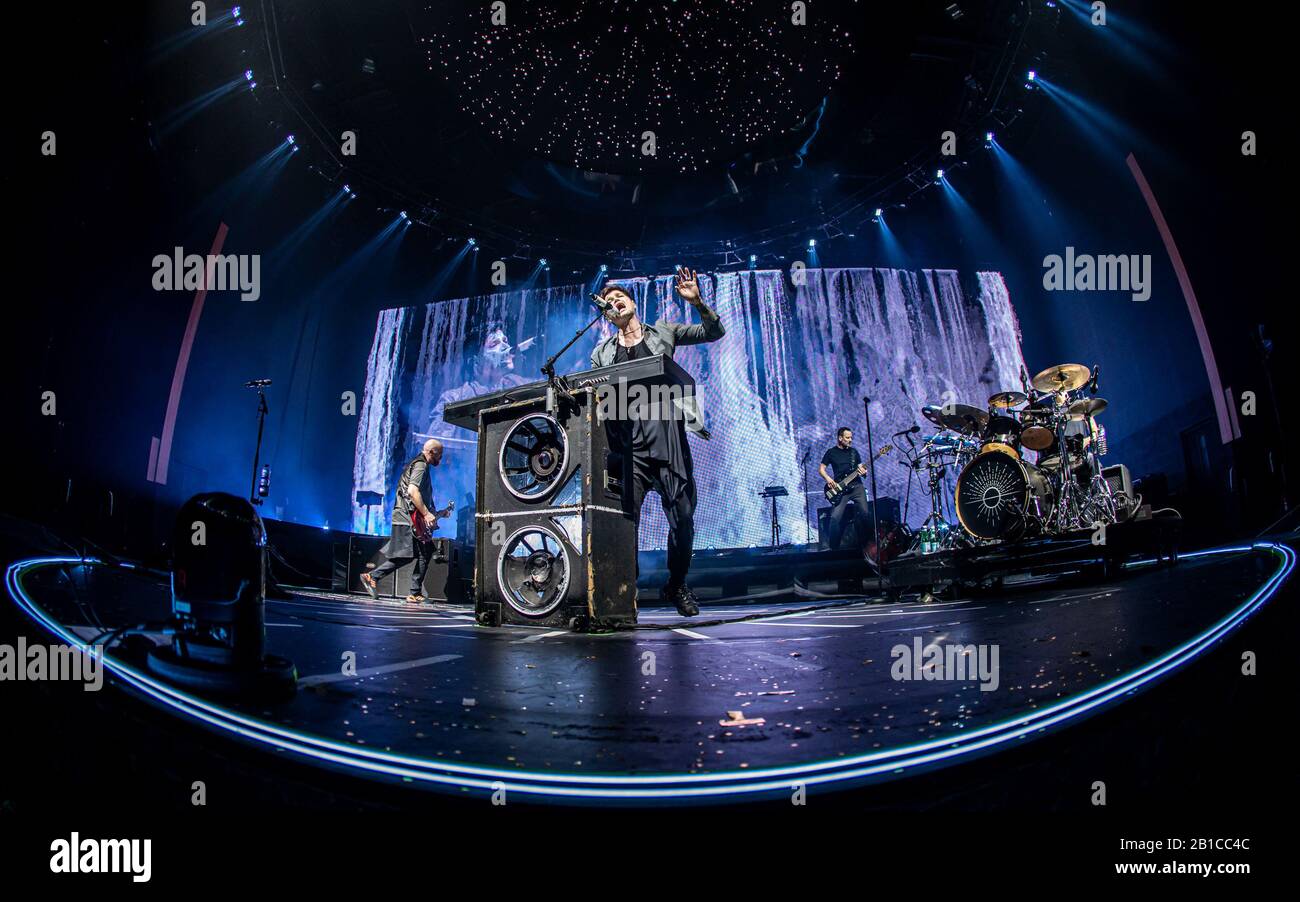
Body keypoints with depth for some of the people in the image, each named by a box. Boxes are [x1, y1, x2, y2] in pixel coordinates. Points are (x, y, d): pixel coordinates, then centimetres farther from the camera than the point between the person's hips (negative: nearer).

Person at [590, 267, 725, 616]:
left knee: (683, 519, 0)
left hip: (667, 439, 0)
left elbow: (714, 332, 10)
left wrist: (696, 302, -6)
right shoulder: (603, 352, 18)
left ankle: (676, 585, 21)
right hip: (629, 446, 0)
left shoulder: (662, 332, 16)